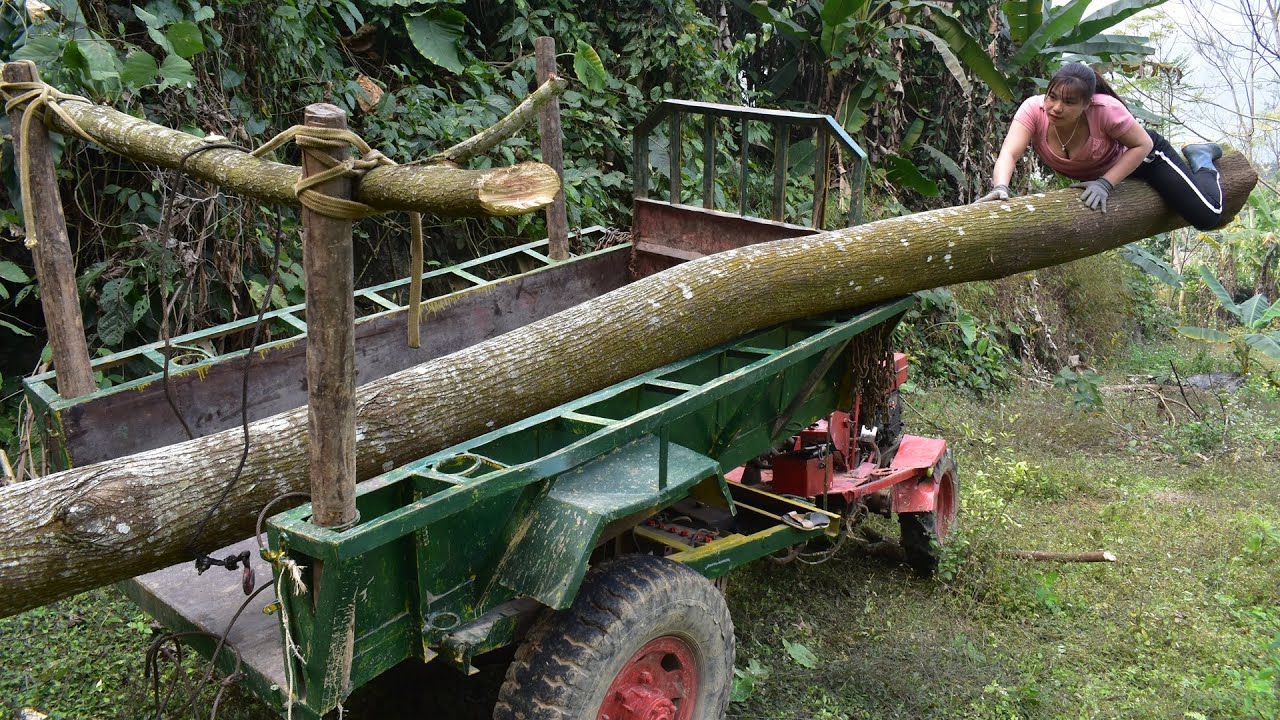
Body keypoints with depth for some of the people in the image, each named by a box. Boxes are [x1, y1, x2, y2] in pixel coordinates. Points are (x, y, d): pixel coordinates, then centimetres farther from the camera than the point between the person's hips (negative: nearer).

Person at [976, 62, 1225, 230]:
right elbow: (1008, 154, -47)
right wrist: (1000, 187, -68)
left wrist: (1106, 183, -38)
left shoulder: (1106, 110, -42)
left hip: (1134, 153, -4)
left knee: (1207, 216, -12)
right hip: (1091, 174, 4)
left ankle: (1200, 160, 21)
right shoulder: (1033, 109, -37)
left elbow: (1143, 145, -28)